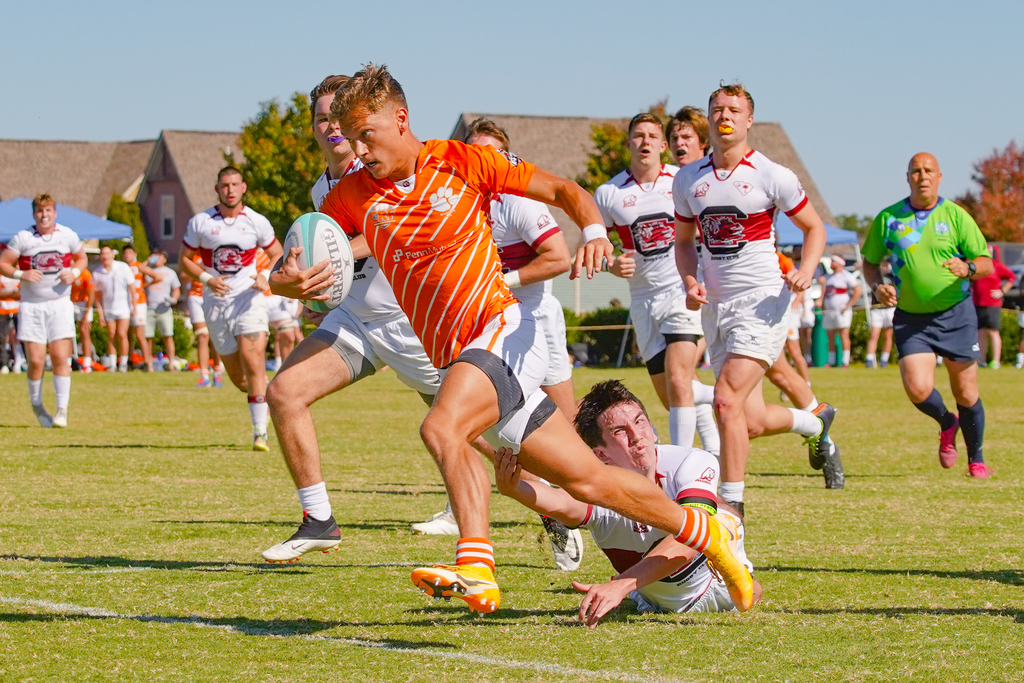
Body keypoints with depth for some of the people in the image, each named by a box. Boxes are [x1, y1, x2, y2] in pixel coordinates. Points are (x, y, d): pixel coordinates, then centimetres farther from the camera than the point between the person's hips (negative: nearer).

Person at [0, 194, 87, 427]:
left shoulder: (67, 235, 4)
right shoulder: (22, 238, -2)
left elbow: (82, 258, 19)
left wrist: (74, 272, -2)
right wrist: (21, 274, -17)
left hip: (60, 305, 1)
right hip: (31, 305, -1)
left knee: (60, 358, -9)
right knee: (36, 361, -3)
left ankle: (62, 409, -5)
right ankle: (37, 405, 18)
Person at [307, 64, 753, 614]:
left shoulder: (464, 162, -2)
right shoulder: (354, 196, 6)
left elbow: (562, 190, 3)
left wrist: (595, 232, -17)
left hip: (504, 328, -4)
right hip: (454, 358, 5)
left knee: (441, 428, -32)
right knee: (587, 481, 6)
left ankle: (476, 569, -39)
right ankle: (704, 534, 22)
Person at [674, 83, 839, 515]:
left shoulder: (771, 176, -5)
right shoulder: (687, 180, 7)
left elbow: (814, 228, 5)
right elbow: (684, 240, 19)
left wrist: (806, 270, -13)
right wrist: (690, 282, 0)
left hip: (762, 300, -5)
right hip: (715, 305, 5)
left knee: (727, 400, -20)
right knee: (753, 421, 8)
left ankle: (731, 504, -11)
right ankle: (815, 422, 41)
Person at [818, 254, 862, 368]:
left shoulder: (847, 276, -4)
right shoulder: (828, 277, 19)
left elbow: (858, 291, -10)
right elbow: (824, 293, 26)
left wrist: (848, 306, -14)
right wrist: (822, 308, 15)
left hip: (842, 311, -7)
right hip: (828, 311, 7)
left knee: (843, 335, -10)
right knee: (830, 338, 6)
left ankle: (845, 362, -11)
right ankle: (831, 362, 11)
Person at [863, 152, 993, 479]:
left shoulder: (955, 216, -3)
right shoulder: (888, 219, 1)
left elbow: (987, 263, -3)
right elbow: (869, 262, 13)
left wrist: (967, 268, -25)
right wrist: (877, 286, -8)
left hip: (955, 314, -1)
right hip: (910, 319, 1)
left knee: (965, 393, 3)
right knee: (918, 389, -16)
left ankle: (976, 458, 25)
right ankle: (946, 423, 19)